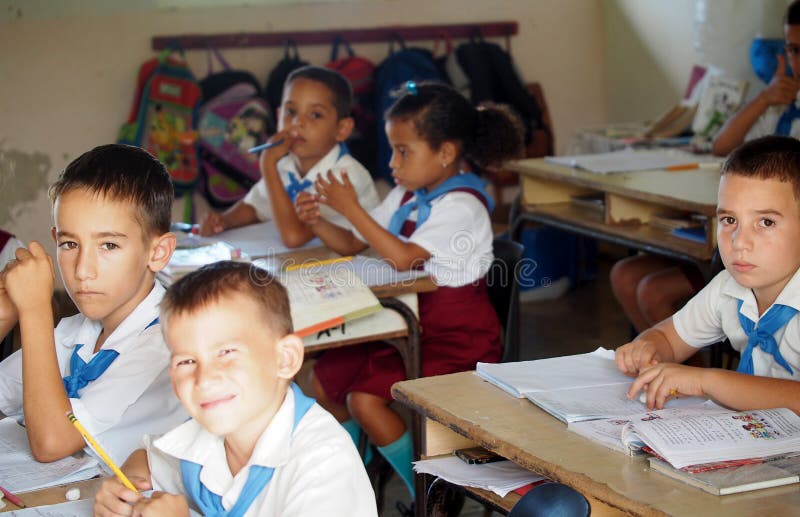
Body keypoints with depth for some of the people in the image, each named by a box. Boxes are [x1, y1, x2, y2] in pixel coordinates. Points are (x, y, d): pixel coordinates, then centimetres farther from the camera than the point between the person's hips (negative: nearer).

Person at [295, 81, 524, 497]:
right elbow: (352, 244, 13)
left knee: (366, 398, -22)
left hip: (454, 337, -9)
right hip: (408, 322, 9)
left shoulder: (461, 207, -19)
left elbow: (403, 259, -27)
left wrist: (351, 208, -23)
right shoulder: (407, 196, 8)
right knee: (324, 378, 8)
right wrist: (316, 221, -7)